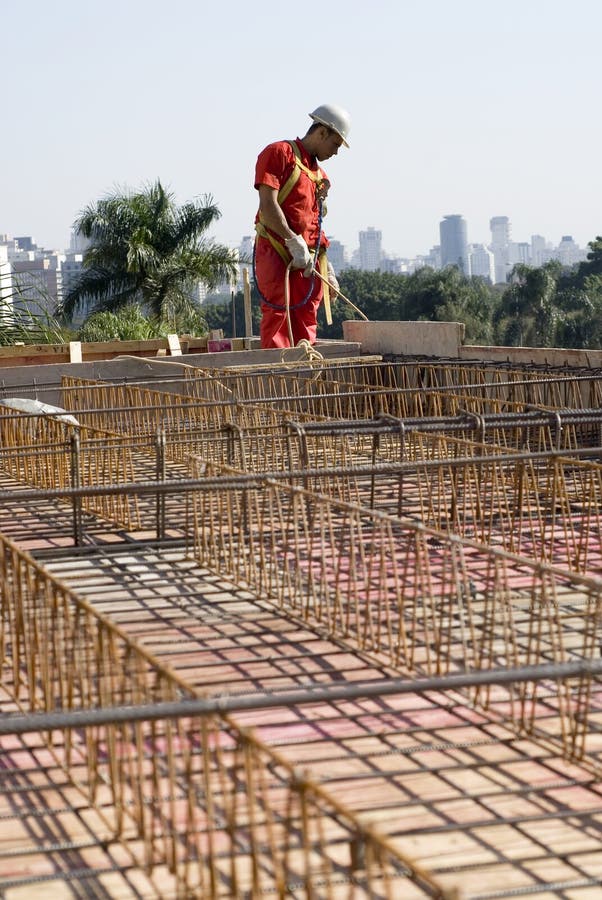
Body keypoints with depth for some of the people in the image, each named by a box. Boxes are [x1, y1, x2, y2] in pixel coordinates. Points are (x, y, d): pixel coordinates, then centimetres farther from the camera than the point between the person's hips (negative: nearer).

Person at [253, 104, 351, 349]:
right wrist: (294, 242, -20)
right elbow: (268, 205, -14)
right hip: (276, 253, -8)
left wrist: (325, 265, 20)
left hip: (309, 261, 8)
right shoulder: (278, 153, -2)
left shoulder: (319, 174, 23)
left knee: (306, 325, 5)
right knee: (278, 320, -11)